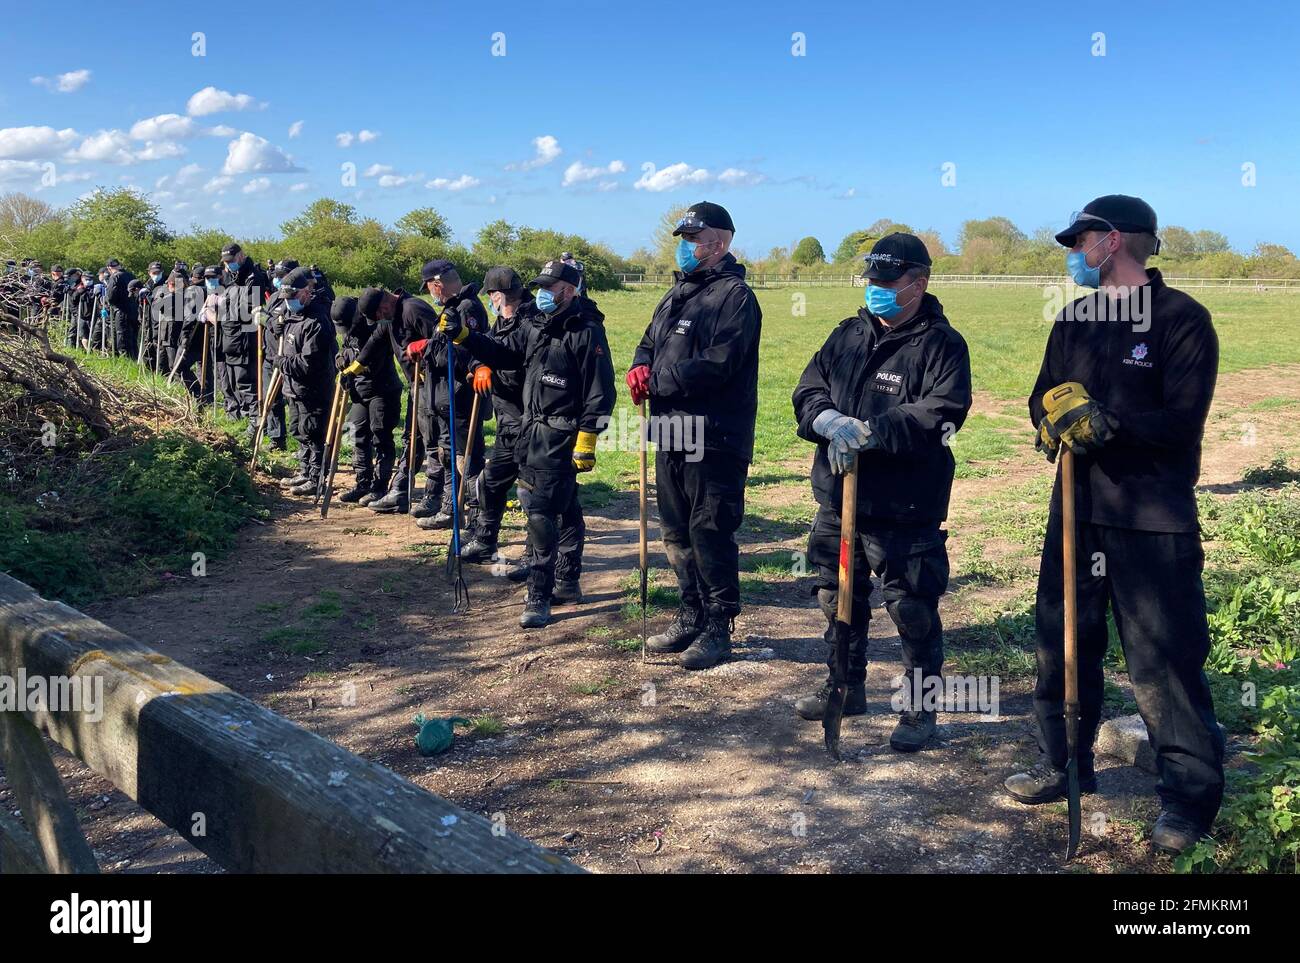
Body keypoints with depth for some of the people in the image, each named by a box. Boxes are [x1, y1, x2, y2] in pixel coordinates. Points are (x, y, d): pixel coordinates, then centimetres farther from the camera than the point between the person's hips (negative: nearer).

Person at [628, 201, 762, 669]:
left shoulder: (735, 296, -12)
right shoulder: (677, 292, 18)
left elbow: (714, 365, -23)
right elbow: (650, 342, 22)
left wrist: (656, 383, -15)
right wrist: (640, 366, -2)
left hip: (715, 441, -9)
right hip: (672, 434, 9)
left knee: (710, 533, -3)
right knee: (676, 532, 16)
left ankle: (718, 629, 10)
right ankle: (691, 618, 29)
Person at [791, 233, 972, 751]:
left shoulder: (942, 344, -8)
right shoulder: (848, 335, 11)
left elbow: (940, 415, -21)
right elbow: (808, 391, 4)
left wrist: (870, 431, -26)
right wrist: (831, 422, -17)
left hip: (905, 508, -6)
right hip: (837, 497, 7)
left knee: (912, 609, 2)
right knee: (838, 596, 19)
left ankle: (920, 706, 20)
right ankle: (845, 686, 38)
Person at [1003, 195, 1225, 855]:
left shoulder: (1182, 318, -7)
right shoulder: (1073, 321, 14)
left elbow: (1182, 420, -15)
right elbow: (1042, 400, 9)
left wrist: (1107, 420, -25)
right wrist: (1056, 412, -13)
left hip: (1154, 518, -7)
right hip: (1076, 507, 7)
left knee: (1164, 658, -2)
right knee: (1063, 640, 14)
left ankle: (1190, 795, 12)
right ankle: (1066, 765, 31)